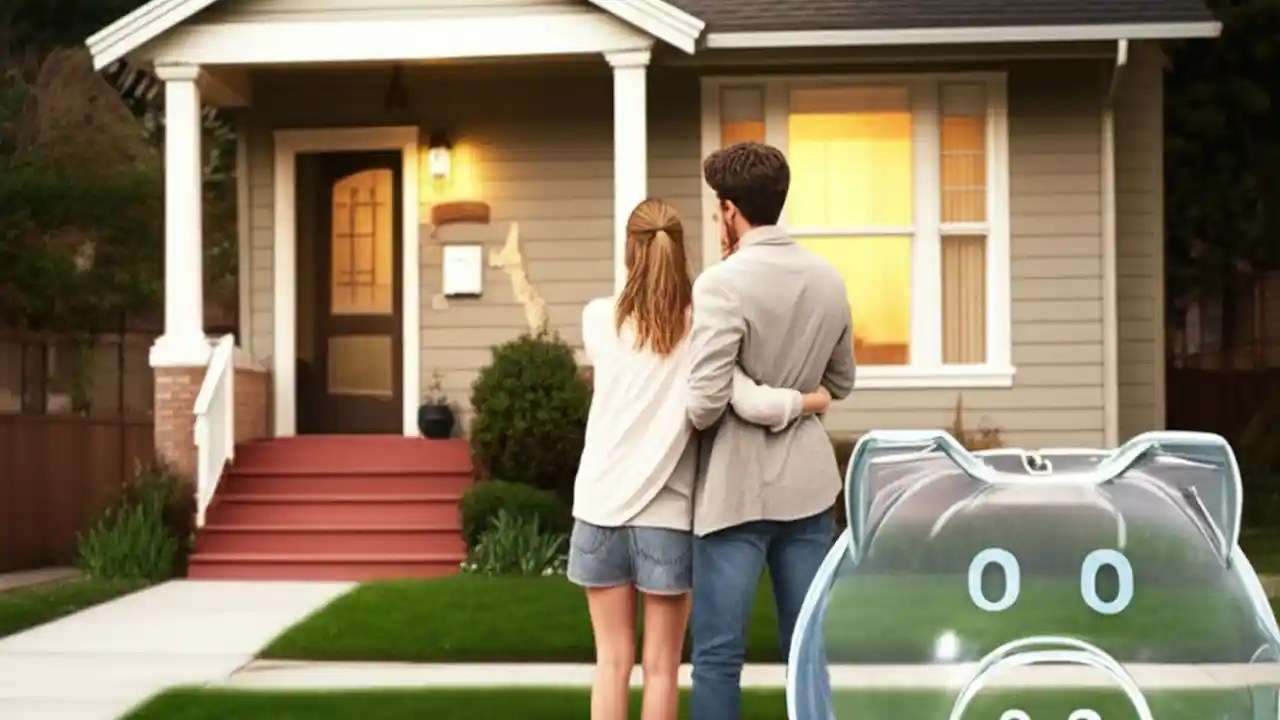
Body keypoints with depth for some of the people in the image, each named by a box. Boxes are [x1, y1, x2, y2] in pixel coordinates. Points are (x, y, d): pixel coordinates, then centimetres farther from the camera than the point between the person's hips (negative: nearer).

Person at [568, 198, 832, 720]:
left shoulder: (598, 319, -1)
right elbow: (753, 404, -18)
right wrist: (811, 400, 1)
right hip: (666, 515, -2)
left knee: (612, 660, 10)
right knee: (661, 666, 7)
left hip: (601, 507, 2)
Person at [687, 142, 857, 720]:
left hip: (737, 486, -6)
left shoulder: (722, 283, -15)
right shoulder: (828, 280, 5)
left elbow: (706, 402, -20)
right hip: (807, 482, 6)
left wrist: (684, 425, 0)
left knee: (717, 653, 1)